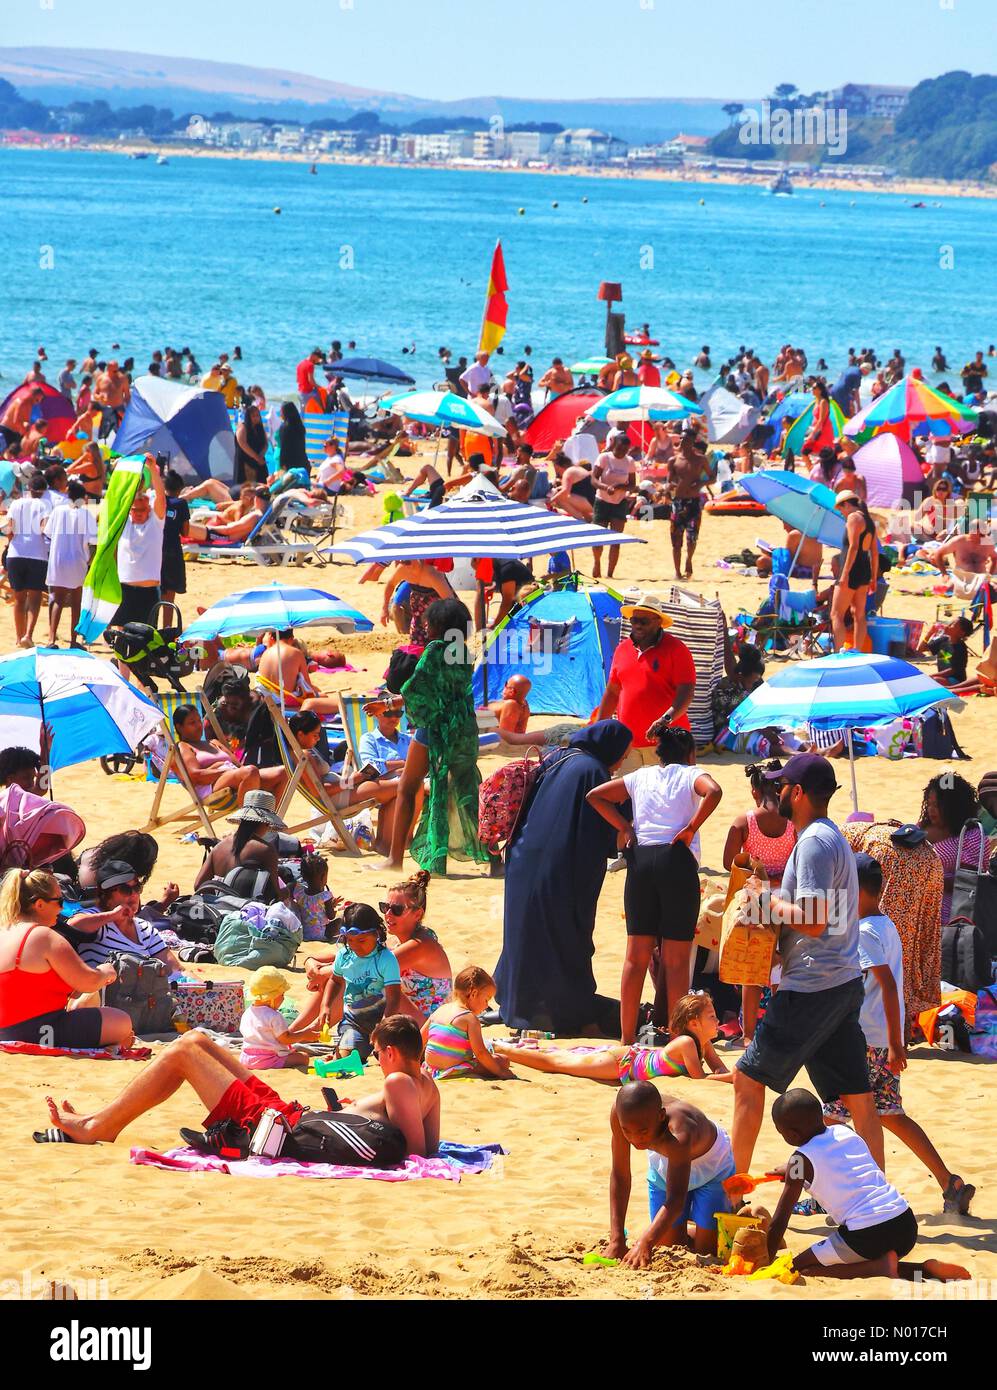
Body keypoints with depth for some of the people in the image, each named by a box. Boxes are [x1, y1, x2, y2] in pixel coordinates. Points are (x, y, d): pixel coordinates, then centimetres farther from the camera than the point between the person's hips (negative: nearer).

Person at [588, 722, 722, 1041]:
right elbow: (713, 791, -16)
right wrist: (691, 829, -8)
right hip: (677, 860, -4)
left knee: (636, 955, 8)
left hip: (640, 859, 4)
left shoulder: (641, 776, 19)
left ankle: (627, 1037, 7)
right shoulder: (691, 775, 7)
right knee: (677, 960, 0)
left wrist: (623, 826, 15)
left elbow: (594, 795, 20)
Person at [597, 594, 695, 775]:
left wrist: (667, 718, -27)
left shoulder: (675, 650, -4)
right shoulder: (623, 649, 14)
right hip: (628, 743, 6)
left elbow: (686, 693, -12)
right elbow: (612, 692, 22)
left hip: (664, 742, -6)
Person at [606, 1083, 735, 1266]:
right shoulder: (620, 1113, -34)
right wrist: (616, 1241, -29)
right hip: (663, 1169, 4)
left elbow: (675, 1201, -52)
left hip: (713, 1168, -4)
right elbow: (619, 1177, -25)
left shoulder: (678, 1132, -47)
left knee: (706, 1253, -2)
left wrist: (645, 1243, -67)